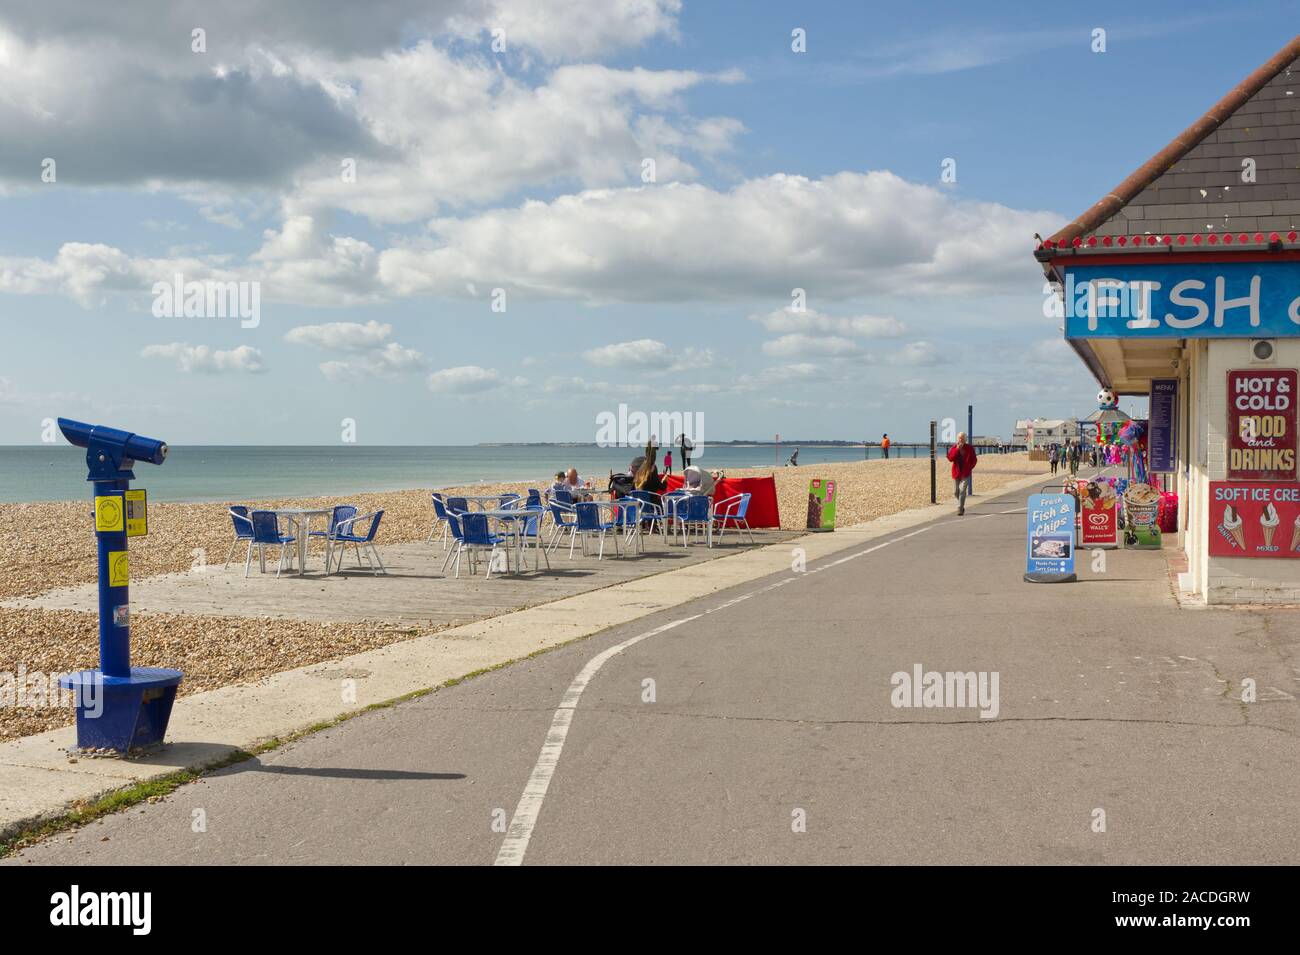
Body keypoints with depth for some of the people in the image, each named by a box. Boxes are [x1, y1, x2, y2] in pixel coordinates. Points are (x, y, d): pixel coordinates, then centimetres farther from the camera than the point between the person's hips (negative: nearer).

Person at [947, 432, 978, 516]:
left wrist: (969, 467, -6)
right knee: (955, 492, 7)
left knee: (962, 490, -14)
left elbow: (974, 459, 6)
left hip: (965, 473, -3)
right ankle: (961, 505, 33)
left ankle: (960, 509, -11)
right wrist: (957, 449, -19)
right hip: (956, 473, 3)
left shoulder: (969, 448, -1)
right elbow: (950, 458, -12)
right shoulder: (953, 448, 2)